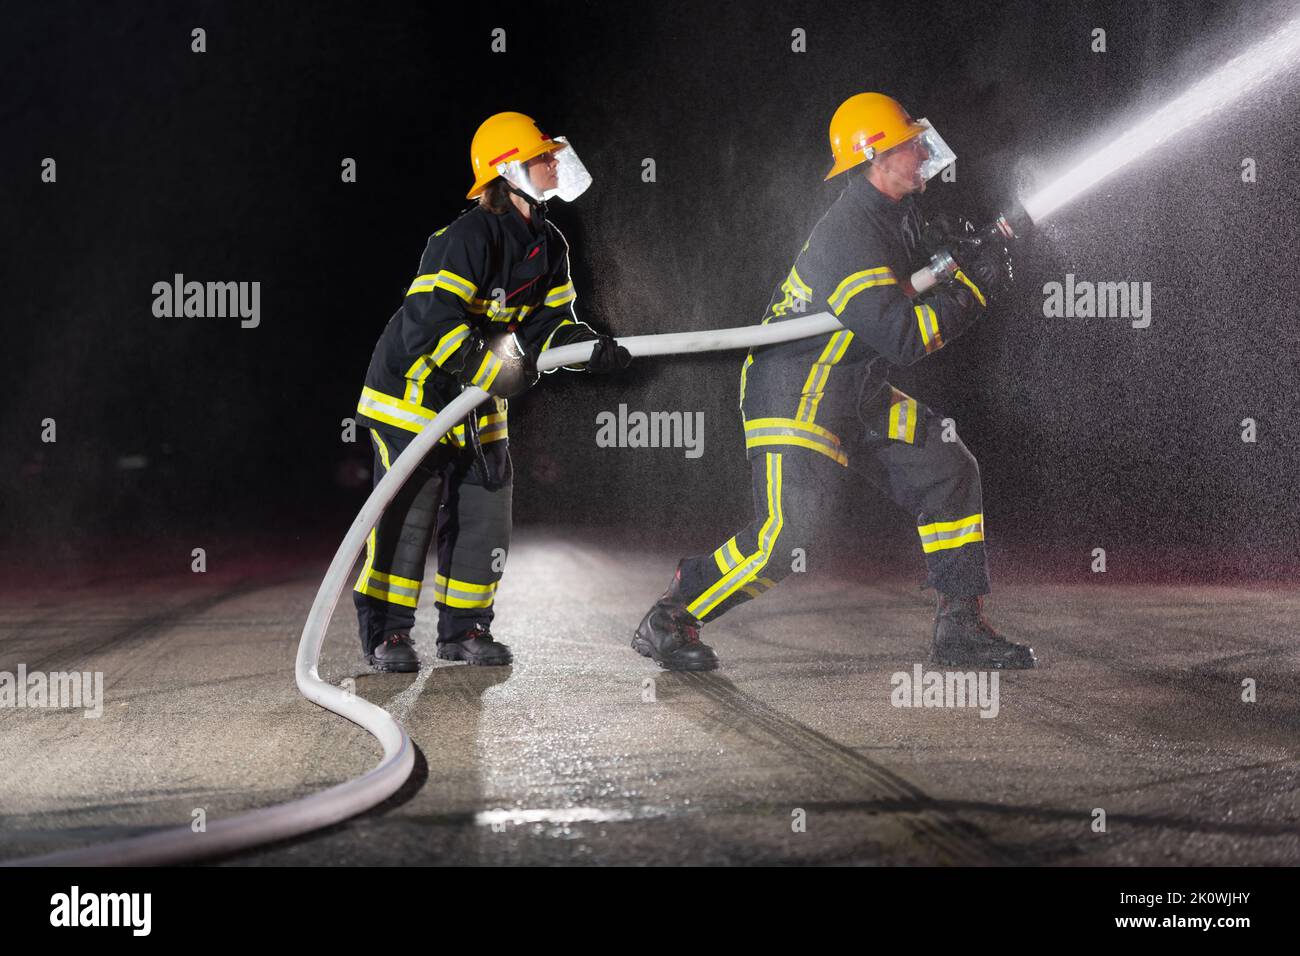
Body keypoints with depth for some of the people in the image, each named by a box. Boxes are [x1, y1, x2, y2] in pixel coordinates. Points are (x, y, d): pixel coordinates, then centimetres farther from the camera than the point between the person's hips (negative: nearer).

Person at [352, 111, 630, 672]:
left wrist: (588, 346, -15)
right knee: (408, 510, -9)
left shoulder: (547, 246, 3)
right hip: (413, 386, -8)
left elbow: (549, 321, 5)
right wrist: (490, 368, -32)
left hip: (479, 398, 8)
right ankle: (385, 632, 1)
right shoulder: (470, 237, -25)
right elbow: (430, 318, -33)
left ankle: (464, 627, 17)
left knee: (485, 510, 5)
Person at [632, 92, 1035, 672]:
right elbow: (903, 337, -30)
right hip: (794, 397, -10)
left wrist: (954, 251, 3)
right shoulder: (848, 235, -25)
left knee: (949, 472, 5)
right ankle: (667, 622, -2)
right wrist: (974, 287, -19)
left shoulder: (895, 214, 5)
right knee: (784, 535, -19)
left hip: (857, 395, 10)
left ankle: (961, 628, 11)